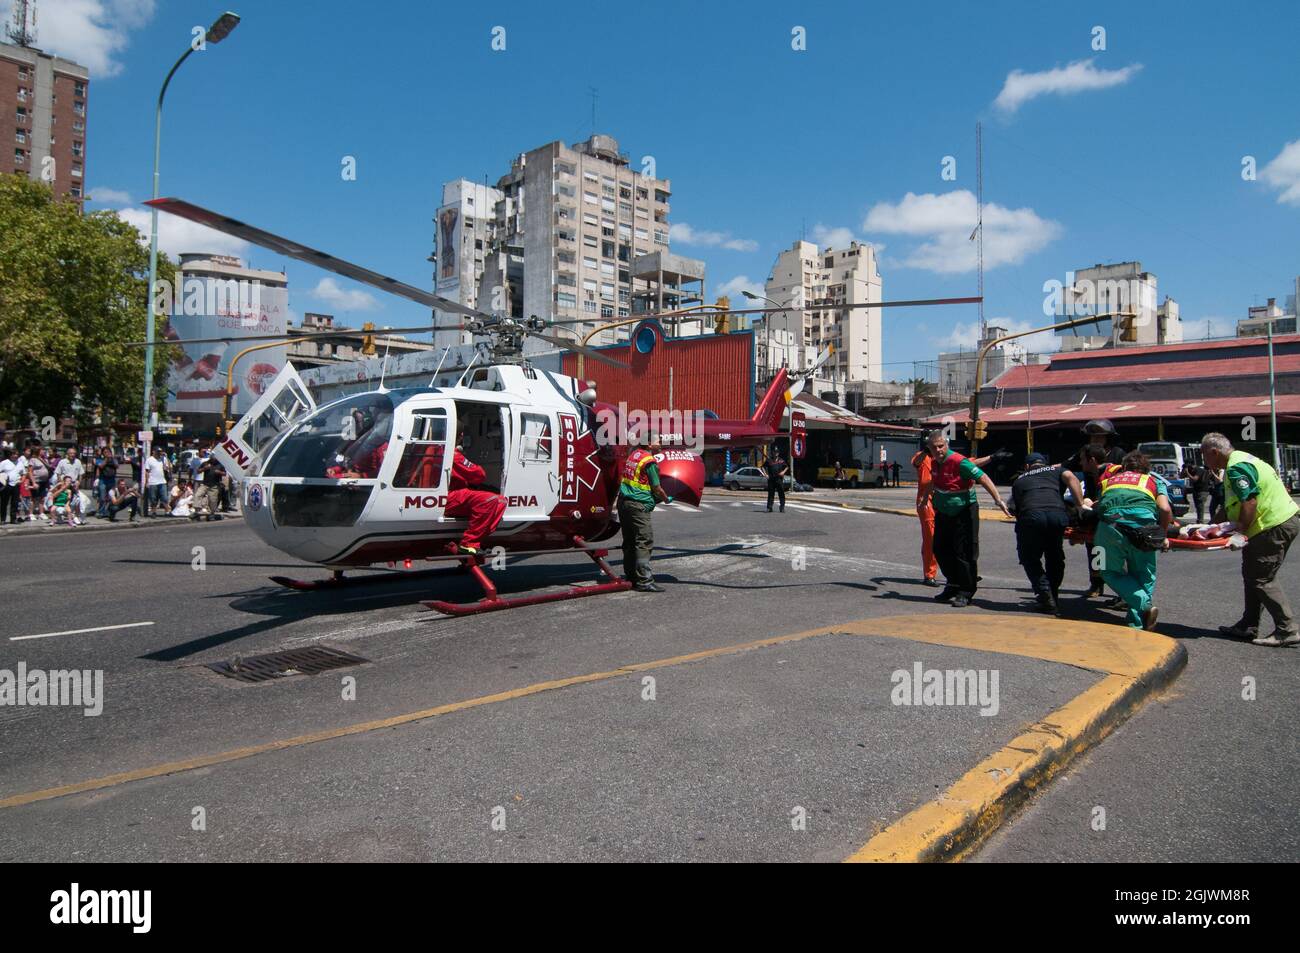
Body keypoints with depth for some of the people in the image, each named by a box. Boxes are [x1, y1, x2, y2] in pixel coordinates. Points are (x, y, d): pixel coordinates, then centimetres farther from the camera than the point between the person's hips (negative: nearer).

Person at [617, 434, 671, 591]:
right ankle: (644, 581, -10)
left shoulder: (633, 453, 10)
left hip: (623, 501, 9)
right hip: (639, 505, -9)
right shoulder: (650, 461, -12)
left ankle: (630, 577, 19)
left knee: (629, 542, 13)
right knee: (644, 542, -8)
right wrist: (667, 499, 12)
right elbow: (656, 488, -6)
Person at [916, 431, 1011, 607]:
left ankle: (965, 593, 5)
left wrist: (998, 500, -33)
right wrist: (925, 500, 36)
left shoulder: (959, 462, -21)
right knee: (940, 549, 12)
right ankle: (953, 585, 28)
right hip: (943, 513, 8)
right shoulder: (934, 462, 3)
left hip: (964, 513, -8)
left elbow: (983, 478, -25)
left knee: (964, 553, -6)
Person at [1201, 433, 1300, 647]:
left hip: (1276, 525, -11)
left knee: (1263, 579, -8)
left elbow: (1249, 502, -25)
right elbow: (1231, 505, 23)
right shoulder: (1240, 460, 17)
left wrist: (1242, 531, -15)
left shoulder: (1236, 468, -17)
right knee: (1252, 574, 14)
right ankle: (1248, 626, 20)